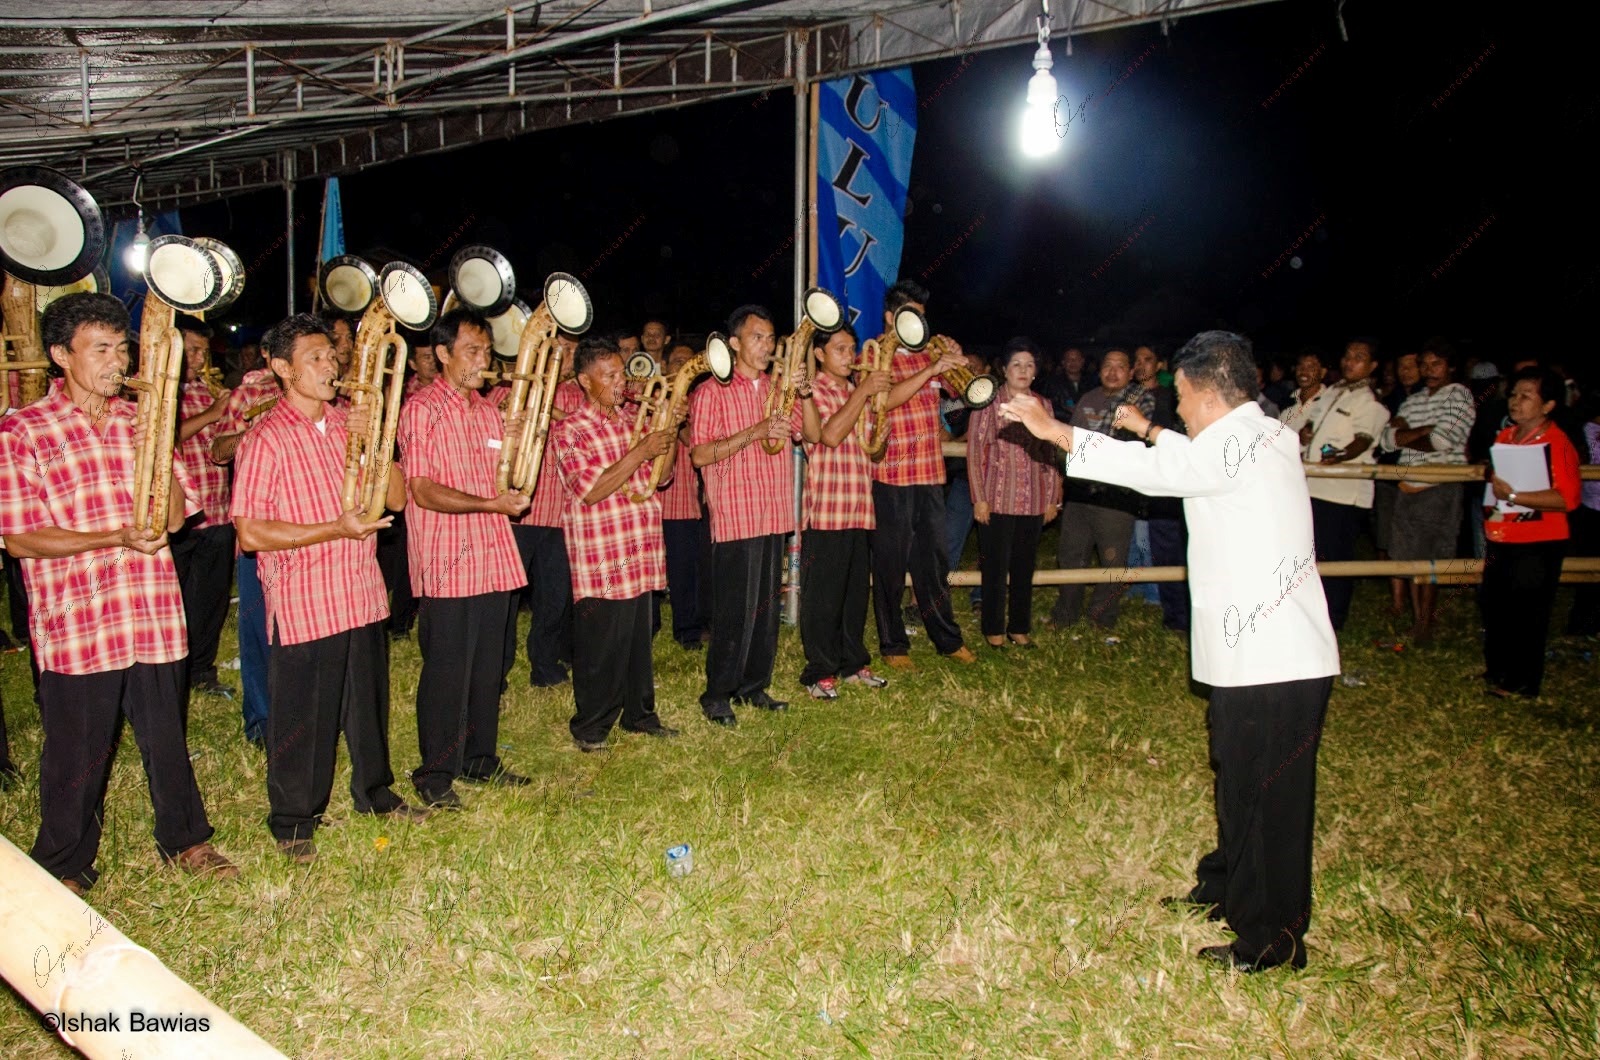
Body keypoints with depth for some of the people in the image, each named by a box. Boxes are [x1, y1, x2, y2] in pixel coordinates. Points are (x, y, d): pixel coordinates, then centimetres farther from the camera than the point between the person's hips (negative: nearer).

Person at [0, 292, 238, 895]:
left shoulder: (140, 422, 9)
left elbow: (174, 516, 7)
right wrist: (117, 538, -19)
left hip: (152, 615, 4)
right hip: (76, 623, -4)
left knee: (166, 735, 15)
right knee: (77, 751, 8)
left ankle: (183, 839, 33)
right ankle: (65, 865, 28)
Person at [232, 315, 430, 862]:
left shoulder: (349, 424, 7)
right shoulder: (266, 439, -11)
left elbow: (396, 497, 3)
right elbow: (250, 532, -16)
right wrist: (336, 529, -19)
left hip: (361, 593, 6)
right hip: (304, 604, -6)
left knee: (369, 701, 19)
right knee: (302, 717, 6)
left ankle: (375, 792, 39)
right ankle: (293, 822, 24)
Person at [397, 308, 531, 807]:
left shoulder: (487, 411, 16)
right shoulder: (422, 410, -7)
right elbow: (424, 490, -15)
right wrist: (491, 503, -23)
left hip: (494, 560, 7)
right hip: (448, 565, -7)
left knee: (489, 667, 13)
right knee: (447, 670, -1)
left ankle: (480, 758, 27)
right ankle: (434, 774, 12)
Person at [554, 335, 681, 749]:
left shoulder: (632, 421, 13)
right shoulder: (570, 430, -8)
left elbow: (662, 475, 16)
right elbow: (591, 491, -18)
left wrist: (670, 435, -2)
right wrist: (641, 452, -21)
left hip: (640, 557, 6)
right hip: (600, 560, -6)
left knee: (639, 640, 15)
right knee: (600, 646, 1)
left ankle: (639, 713, 29)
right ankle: (591, 727, 15)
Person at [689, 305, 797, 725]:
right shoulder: (712, 392, -4)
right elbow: (699, 454, -13)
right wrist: (755, 432, -20)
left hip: (775, 514, 6)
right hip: (735, 516, -6)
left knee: (767, 605, 11)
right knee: (735, 609, -4)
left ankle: (754, 686, 23)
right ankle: (717, 694, 9)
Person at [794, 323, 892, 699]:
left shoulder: (857, 393, 19)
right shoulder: (812, 392, -4)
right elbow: (829, 435, -20)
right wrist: (863, 392, -17)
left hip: (859, 508, 7)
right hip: (825, 508, -7)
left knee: (857, 589, 13)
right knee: (822, 594, -2)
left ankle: (853, 663, 24)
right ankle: (820, 672, 6)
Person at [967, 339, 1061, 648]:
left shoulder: (1043, 406, 11)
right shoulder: (989, 402, -2)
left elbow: (1050, 455, 14)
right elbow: (975, 451, -5)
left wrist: (1053, 499, 10)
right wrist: (979, 498, -9)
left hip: (1033, 502, 4)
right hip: (997, 500, -4)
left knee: (1025, 567, 10)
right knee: (996, 567, 2)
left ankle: (1019, 628, 22)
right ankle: (994, 630, 14)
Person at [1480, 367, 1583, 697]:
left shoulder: (1557, 443, -15)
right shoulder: (1504, 437, 9)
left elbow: (1567, 497, -25)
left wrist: (1513, 496, -26)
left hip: (1537, 546, -8)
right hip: (1500, 542, 8)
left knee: (1526, 615, 1)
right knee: (1495, 610, 17)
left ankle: (1521, 683, 13)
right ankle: (1496, 669, 33)